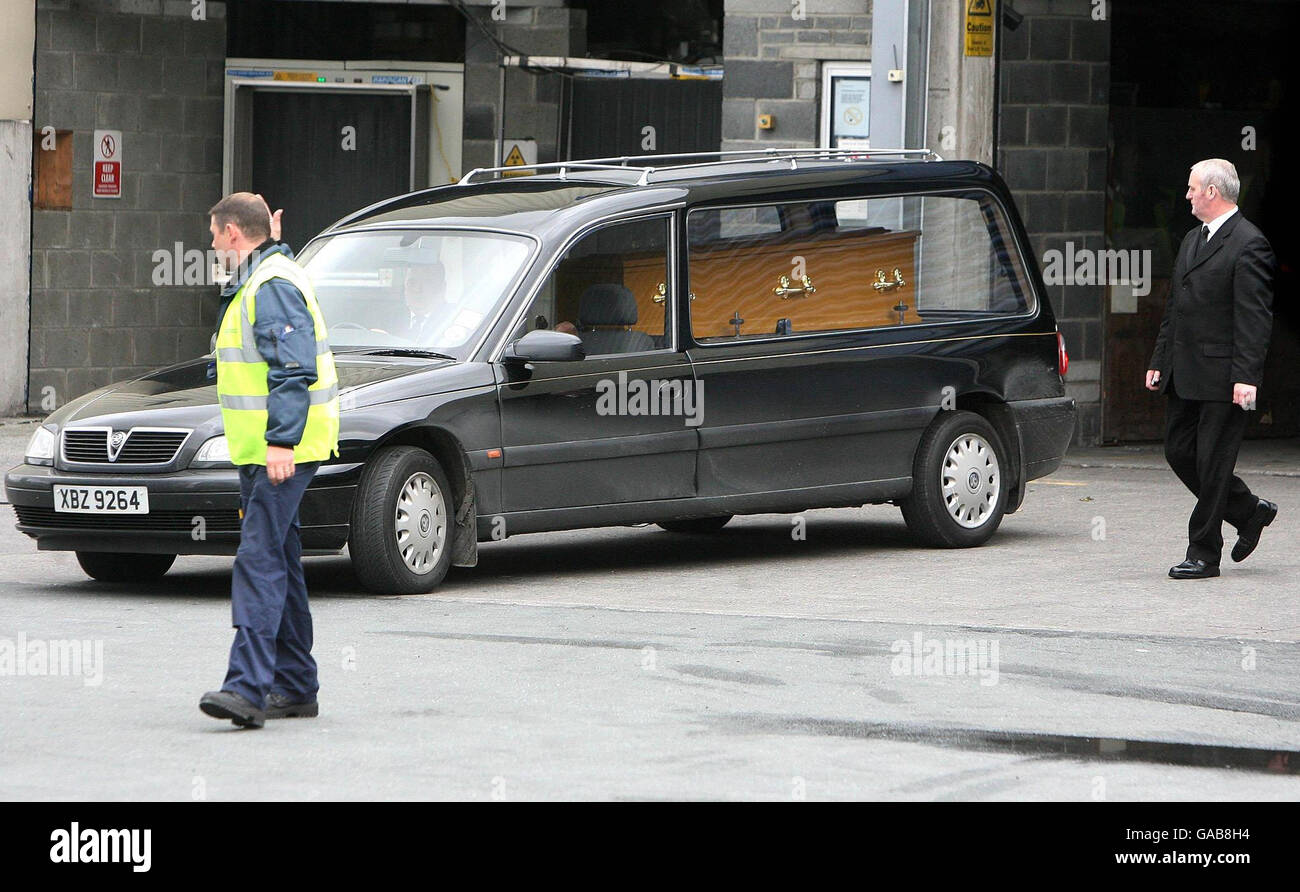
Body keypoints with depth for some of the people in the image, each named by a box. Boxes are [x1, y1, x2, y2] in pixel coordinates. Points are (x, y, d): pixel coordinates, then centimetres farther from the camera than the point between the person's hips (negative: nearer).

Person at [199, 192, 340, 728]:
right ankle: (294, 687, 20)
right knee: (278, 566, 14)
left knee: (259, 562, -18)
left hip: (280, 452, -11)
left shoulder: (273, 287, -14)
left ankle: (248, 687, -27)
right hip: (265, 452, 11)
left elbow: (294, 371, -23)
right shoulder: (256, 285, 21)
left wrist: (281, 441, -28)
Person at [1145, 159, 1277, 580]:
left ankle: (1203, 555, 4)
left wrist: (1246, 377, -22)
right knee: (1179, 452, 10)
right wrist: (1159, 361, 16)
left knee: (1212, 462, -3)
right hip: (1184, 374, 9)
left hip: (1222, 378, -9)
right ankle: (1250, 512, 27)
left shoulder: (1249, 245, -11)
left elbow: (1255, 317, -16)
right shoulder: (1192, 240, 17)